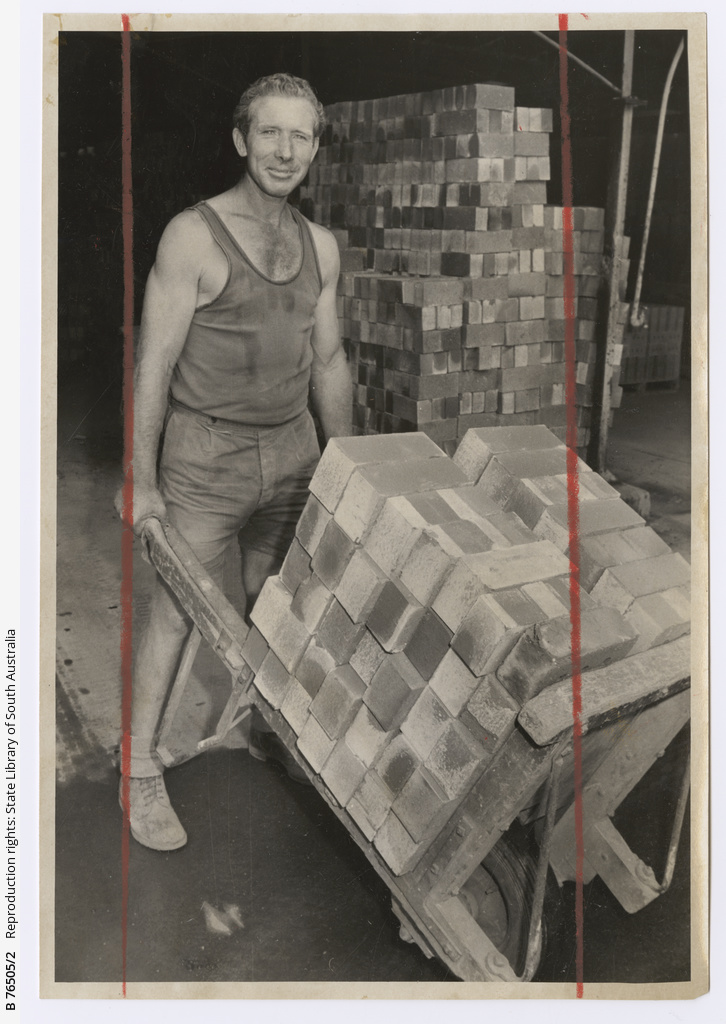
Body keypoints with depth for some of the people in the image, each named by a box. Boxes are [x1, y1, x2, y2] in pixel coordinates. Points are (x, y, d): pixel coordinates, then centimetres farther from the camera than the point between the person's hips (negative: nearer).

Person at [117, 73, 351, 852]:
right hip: (206, 452, -5)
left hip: (292, 449, 5)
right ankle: (141, 773, 15)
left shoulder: (319, 246, 6)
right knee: (175, 612, 1)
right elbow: (154, 363, -11)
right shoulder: (193, 237, -12)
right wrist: (142, 481, -12)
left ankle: (269, 727, 37)